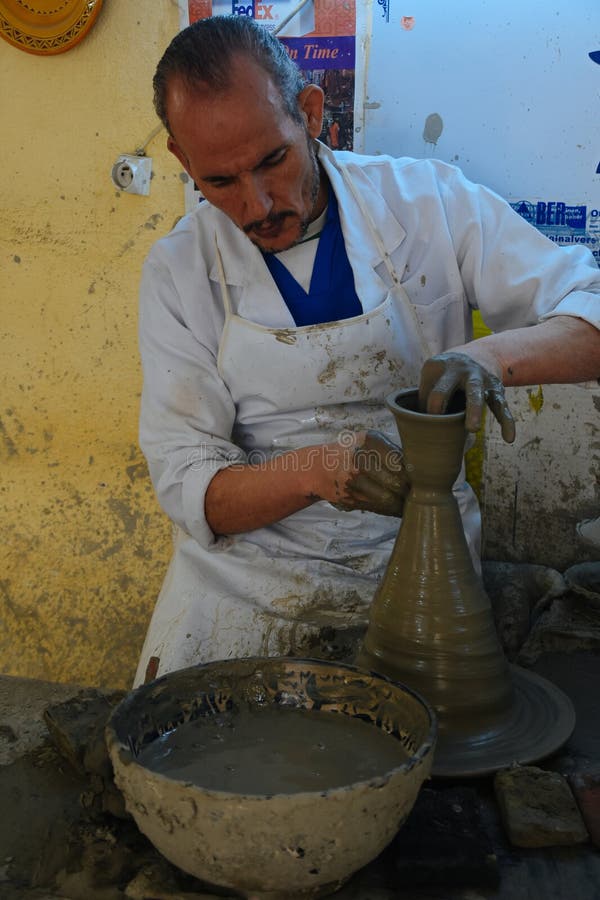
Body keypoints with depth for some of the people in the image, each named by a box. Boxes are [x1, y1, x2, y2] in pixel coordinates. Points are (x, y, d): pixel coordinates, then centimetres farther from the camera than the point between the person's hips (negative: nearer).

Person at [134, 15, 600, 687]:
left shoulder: (429, 203, -6)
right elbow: (185, 481, -7)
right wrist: (313, 471, -28)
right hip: (249, 563, 1)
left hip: (415, 554, 0)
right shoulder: (176, 272, -4)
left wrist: (491, 356, -30)